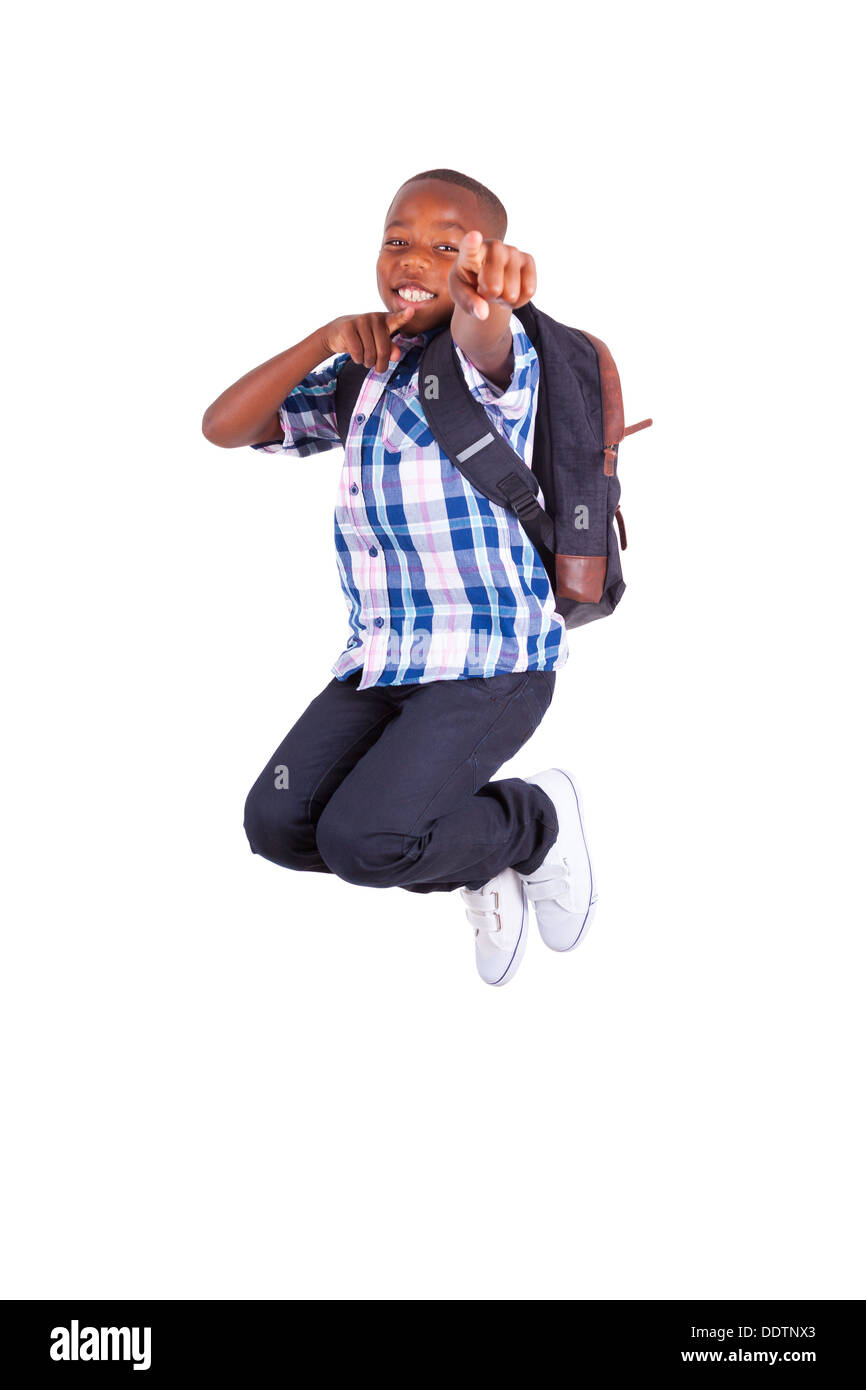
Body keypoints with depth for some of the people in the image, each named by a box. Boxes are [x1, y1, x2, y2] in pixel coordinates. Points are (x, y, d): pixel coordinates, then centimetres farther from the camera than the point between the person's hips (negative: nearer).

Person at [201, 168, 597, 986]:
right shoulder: (366, 376, 12)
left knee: (361, 843, -21)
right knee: (278, 825, -8)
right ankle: (479, 869, 14)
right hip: (386, 655, 7)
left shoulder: (493, 358, -11)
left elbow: (485, 335, -38)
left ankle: (536, 823, 8)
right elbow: (224, 427, 4)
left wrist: (485, 292, -64)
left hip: (491, 661, -7)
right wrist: (326, 340, -11)